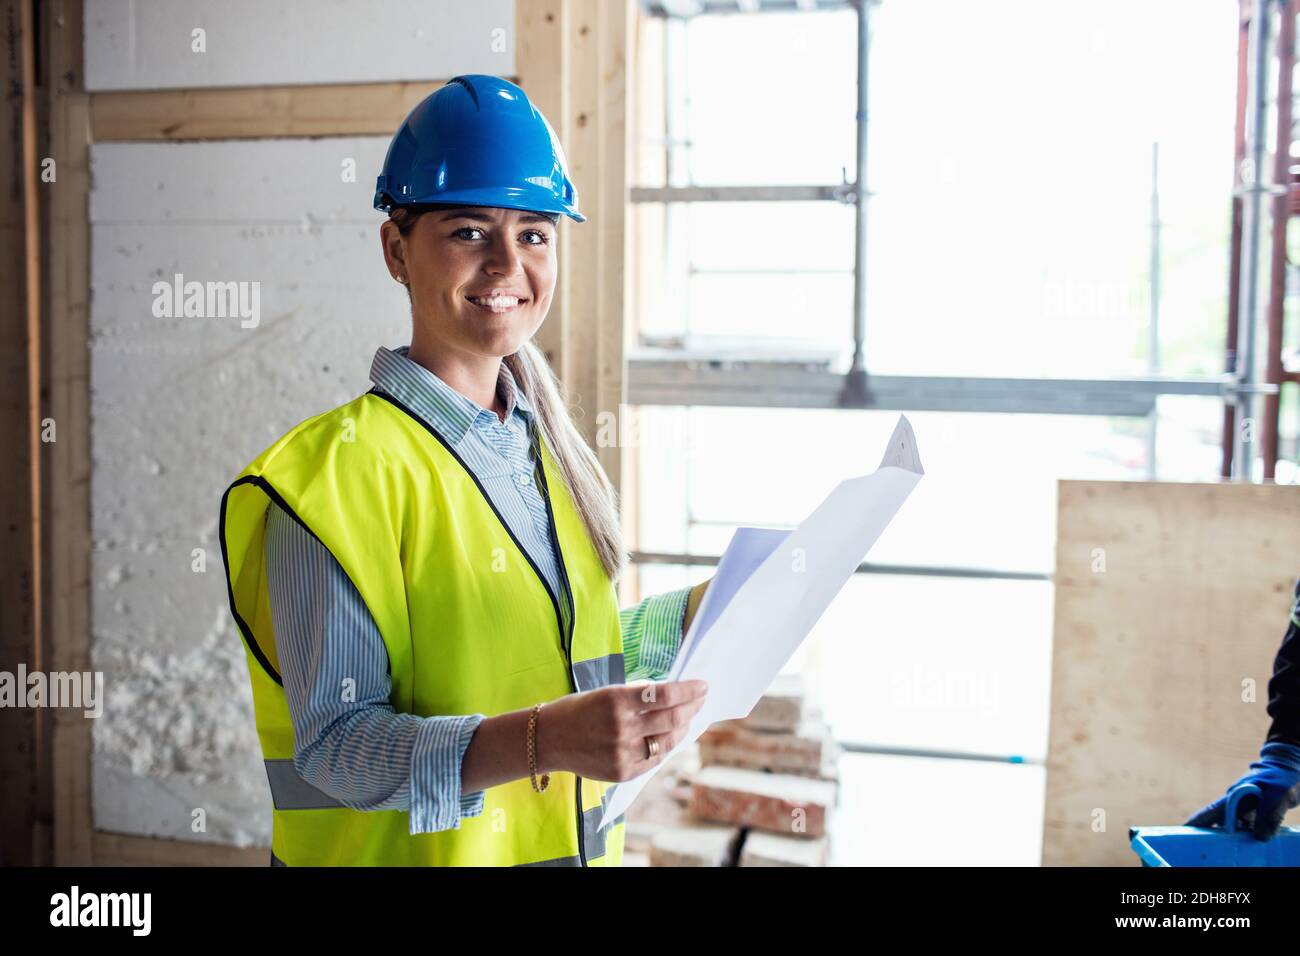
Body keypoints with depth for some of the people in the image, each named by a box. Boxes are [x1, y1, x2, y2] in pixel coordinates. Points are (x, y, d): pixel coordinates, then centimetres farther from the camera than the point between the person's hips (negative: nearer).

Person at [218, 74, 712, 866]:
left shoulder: (547, 447, 3)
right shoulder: (345, 469, -19)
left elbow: (566, 657, 9)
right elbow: (333, 742, -24)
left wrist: (714, 604, -1)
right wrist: (543, 741, -36)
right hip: (419, 850, -6)